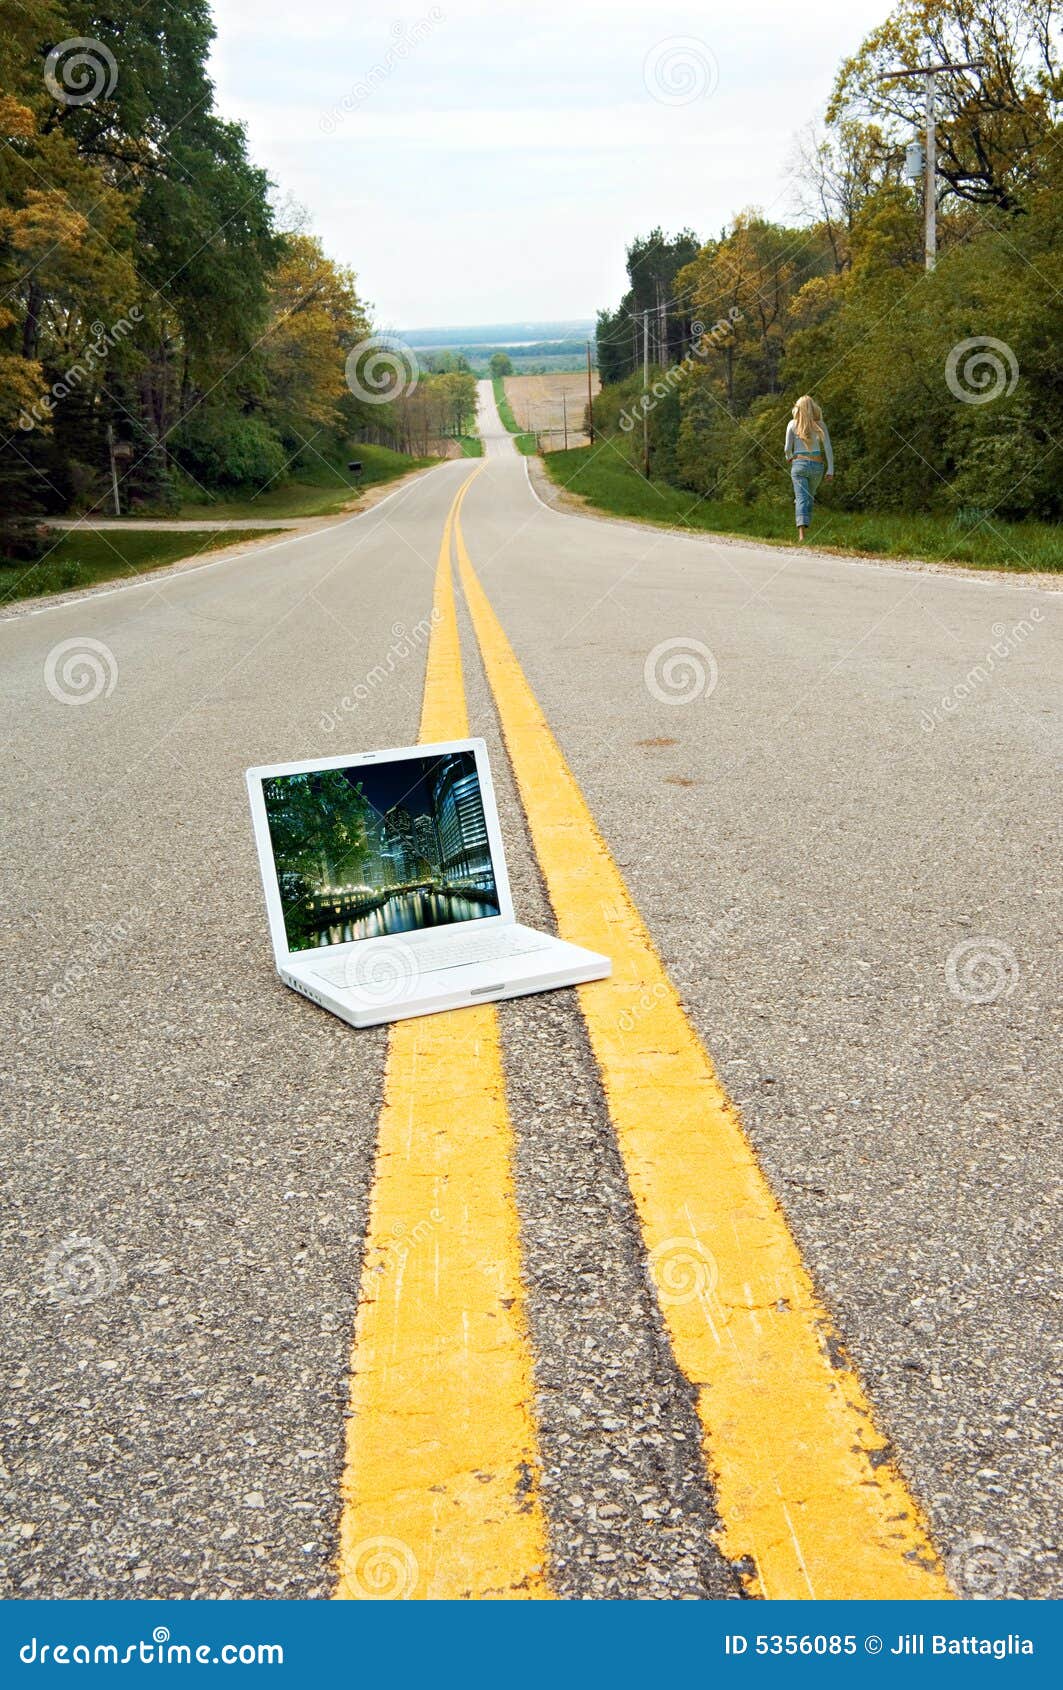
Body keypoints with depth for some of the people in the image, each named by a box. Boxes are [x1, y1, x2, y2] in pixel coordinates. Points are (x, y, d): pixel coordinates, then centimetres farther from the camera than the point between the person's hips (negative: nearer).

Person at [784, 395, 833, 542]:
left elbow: (788, 448, 0)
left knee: (801, 498, -8)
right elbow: (828, 448, -2)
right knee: (810, 497, 22)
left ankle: (802, 533, -24)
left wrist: (788, 457, 22)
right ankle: (805, 526, 26)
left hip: (799, 463, -1)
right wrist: (830, 470, 2)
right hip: (817, 465, 1)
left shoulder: (792, 424, 0)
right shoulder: (820, 425, 1)